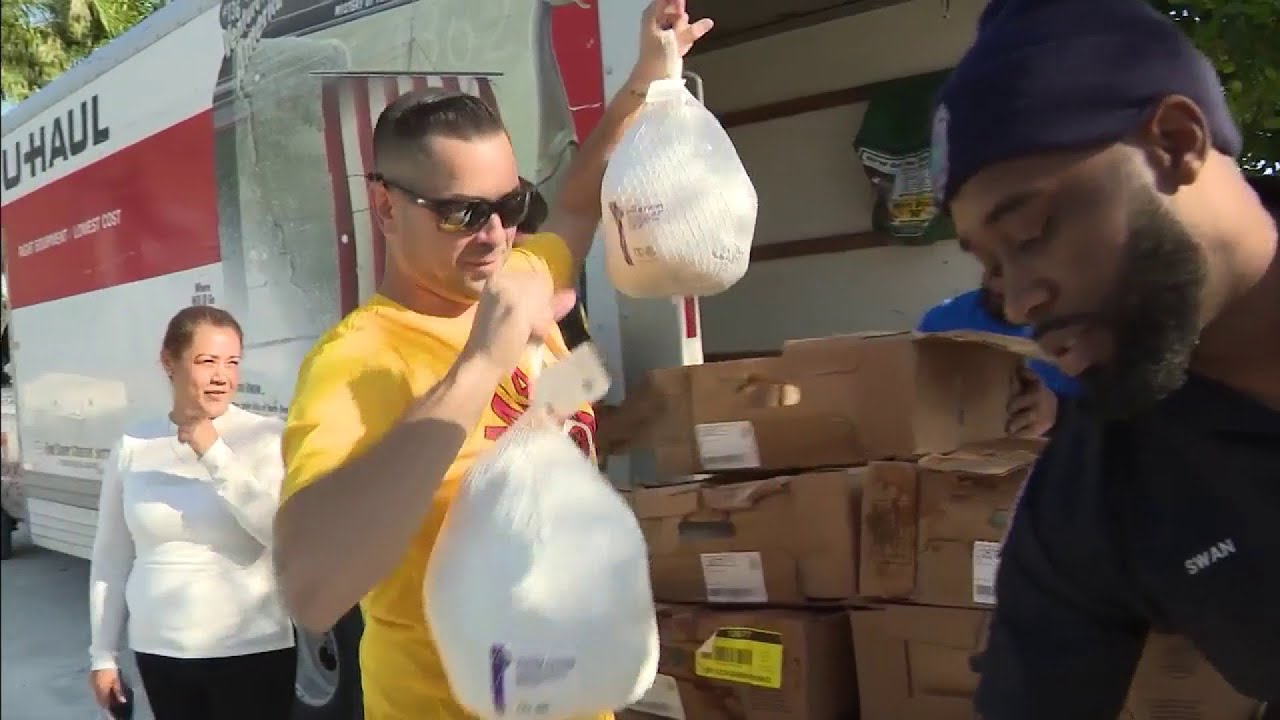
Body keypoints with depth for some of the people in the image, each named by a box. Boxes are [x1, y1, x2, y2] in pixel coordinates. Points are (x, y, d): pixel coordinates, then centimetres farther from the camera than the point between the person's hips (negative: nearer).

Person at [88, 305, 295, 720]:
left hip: (251, 652, -3)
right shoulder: (132, 447, 3)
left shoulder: (266, 437, -7)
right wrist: (103, 654, 12)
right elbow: (111, 557, 10)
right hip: (158, 653, 3)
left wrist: (216, 455, -19)